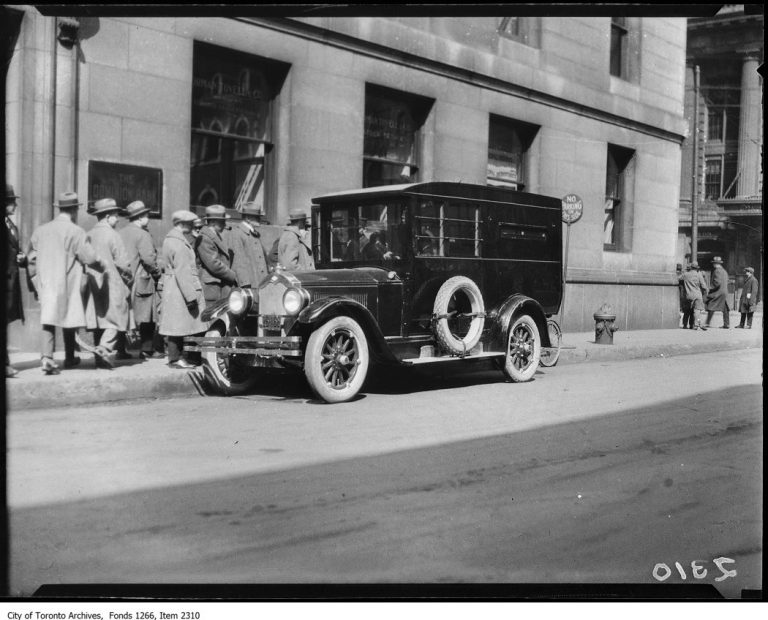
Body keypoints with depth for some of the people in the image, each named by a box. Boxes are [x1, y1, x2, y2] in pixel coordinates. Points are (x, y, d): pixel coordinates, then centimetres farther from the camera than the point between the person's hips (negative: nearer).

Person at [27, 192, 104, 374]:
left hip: (45, 284, 4)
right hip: (68, 285, -4)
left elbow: (31, 259, 14)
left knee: (48, 322, 3)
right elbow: (90, 258, -14)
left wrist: (36, 282, 23)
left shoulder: (40, 230, 9)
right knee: (69, 320, 10)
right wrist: (102, 267, 6)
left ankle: (46, 357, -13)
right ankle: (69, 358, 22)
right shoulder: (75, 232, -10)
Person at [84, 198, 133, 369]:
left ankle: (100, 358, 13)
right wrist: (129, 276, 5)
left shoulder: (89, 235, 8)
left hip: (93, 284, 6)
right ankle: (105, 348, -20)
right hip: (112, 284, -6)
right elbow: (123, 263, -11)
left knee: (98, 321, 9)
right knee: (116, 319, -1)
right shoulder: (112, 235, -9)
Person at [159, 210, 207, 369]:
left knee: (178, 325, 14)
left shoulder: (169, 239, 14)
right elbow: (182, 272, -22)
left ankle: (177, 357, 20)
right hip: (180, 289, -10)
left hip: (171, 289, 10)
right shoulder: (180, 244, -18)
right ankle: (175, 359, 3)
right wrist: (191, 296, -21)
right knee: (178, 325, -3)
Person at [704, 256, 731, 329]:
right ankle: (726, 324, 8)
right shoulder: (724, 271, 17)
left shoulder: (717, 271, -11)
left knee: (711, 308, -7)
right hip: (724, 292, 9)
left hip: (717, 293, -9)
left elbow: (717, 282, -21)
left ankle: (707, 323, -9)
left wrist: (711, 288, -10)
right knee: (725, 309, 8)